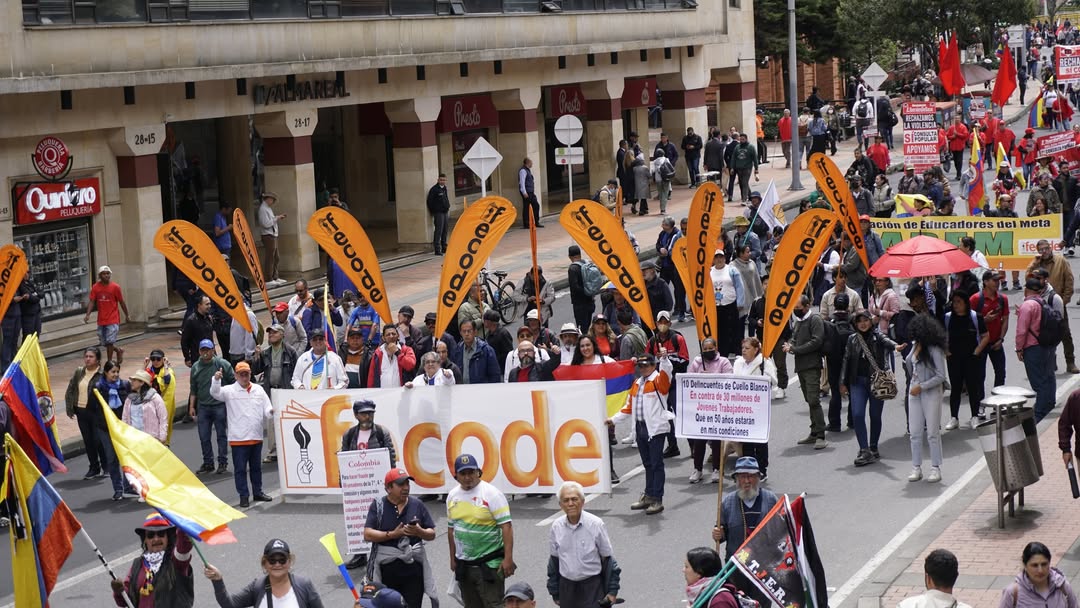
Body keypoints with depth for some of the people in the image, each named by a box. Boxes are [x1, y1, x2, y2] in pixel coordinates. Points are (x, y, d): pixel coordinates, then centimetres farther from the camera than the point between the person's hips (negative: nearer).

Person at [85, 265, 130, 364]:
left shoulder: (115, 287, -6)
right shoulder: (95, 287, 1)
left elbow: (122, 302, 1)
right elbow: (92, 302, -3)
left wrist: (127, 315, 7)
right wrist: (88, 314, -17)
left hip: (113, 320, -4)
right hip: (101, 320, 4)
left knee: (109, 342, -11)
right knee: (104, 343, 10)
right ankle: (119, 350, 37)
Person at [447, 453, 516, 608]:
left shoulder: (491, 494, -12)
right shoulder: (452, 496, 7)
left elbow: (506, 526, -15)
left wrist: (508, 558, -20)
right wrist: (452, 558, 17)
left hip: (489, 565, -6)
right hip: (464, 566, 6)